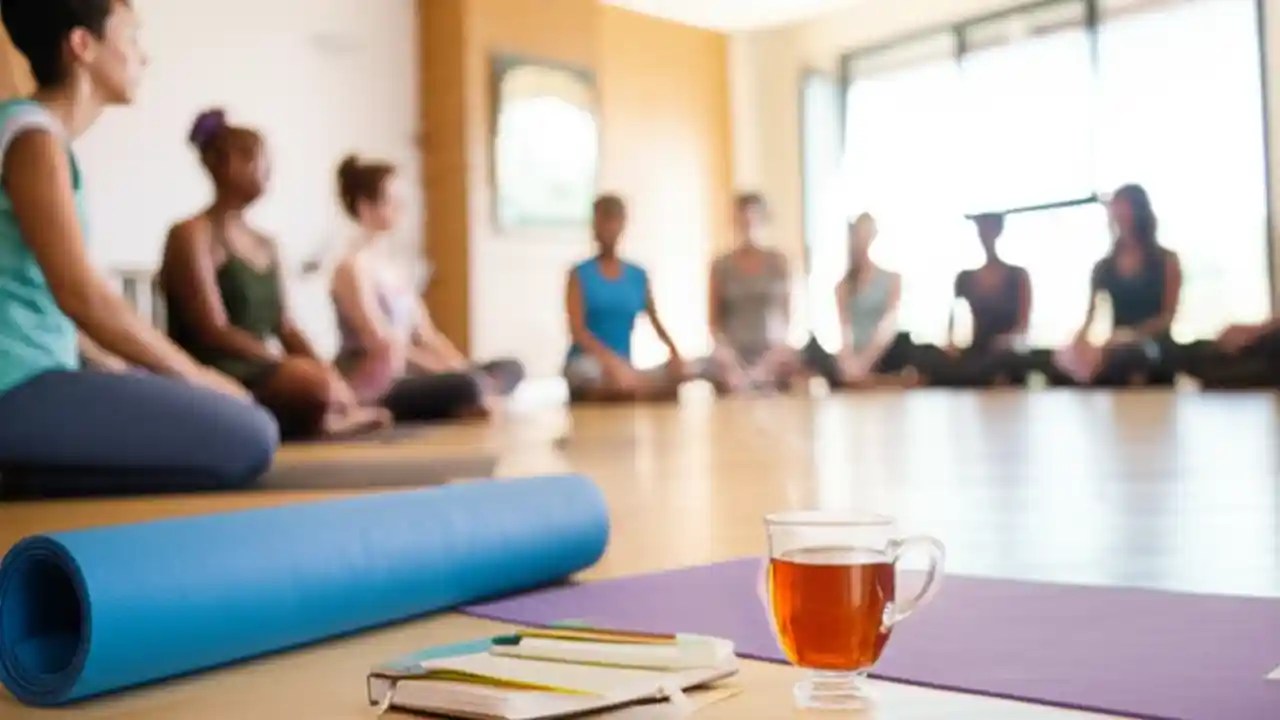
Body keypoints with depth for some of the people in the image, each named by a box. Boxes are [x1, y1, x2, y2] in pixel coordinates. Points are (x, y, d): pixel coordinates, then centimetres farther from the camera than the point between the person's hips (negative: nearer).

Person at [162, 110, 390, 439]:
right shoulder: (193, 235, -4)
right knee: (314, 385, -33)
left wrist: (326, 371, -5)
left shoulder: (265, 245, 20)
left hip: (267, 370, 8)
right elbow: (214, 332, -14)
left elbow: (284, 326, 12)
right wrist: (288, 363, -19)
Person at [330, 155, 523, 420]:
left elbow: (426, 335, 14)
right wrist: (448, 369, -18)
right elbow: (384, 346, -18)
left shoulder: (390, 265, 18)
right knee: (465, 387, -34)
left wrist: (461, 367, -2)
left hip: (404, 380, 10)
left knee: (509, 369, 3)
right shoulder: (353, 268, -9)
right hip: (372, 393, -10)